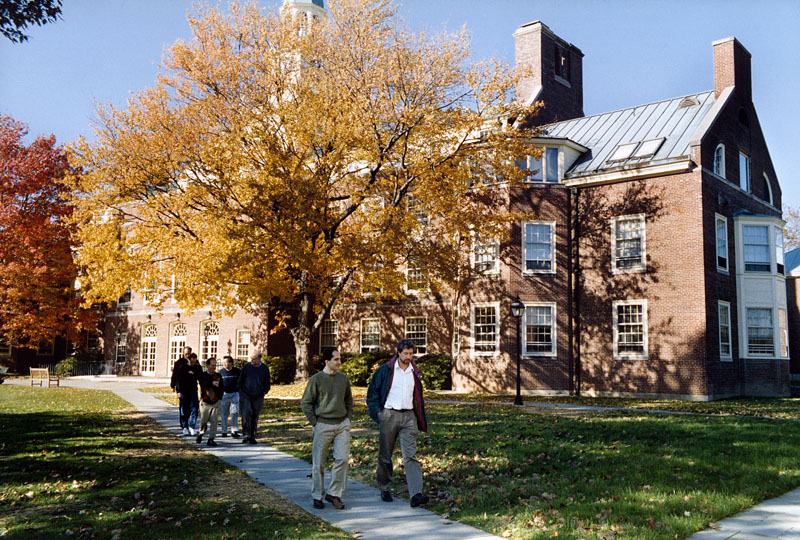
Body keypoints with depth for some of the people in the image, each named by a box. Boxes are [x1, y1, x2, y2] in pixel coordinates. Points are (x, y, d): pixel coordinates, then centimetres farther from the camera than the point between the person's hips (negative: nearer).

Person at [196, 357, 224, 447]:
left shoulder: (218, 376, 9)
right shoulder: (202, 375, 2)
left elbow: (221, 388, 11)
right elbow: (202, 384, -18)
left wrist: (219, 397, -2)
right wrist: (212, 383, -31)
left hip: (215, 403, 2)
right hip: (205, 402, -2)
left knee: (214, 421, -4)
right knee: (203, 421, 5)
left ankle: (211, 439, 3)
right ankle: (200, 434, 32)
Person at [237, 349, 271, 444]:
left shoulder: (264, 368, 4)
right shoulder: (247, 366, 0)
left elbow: (267, 383, 14)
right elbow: (240, 379, 8)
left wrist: (264, 392, 5)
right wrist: (239, 390, 1)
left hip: (258, 397, 1)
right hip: (245, 395, -1)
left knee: (255, 417, 4)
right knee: (246, 414, -15)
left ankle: (252, 437, 12)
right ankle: (247, 434, -15)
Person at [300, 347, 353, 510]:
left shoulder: (344, 378, 9)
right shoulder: (316, 379, -5)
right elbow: (305, 402, -1)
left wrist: (348, 418, 12)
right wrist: (315, 423, -5)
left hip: (342, 425, 3)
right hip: (323, 425, -3)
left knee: (342, 458, -7)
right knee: (318, 463, 4)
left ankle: (334, 494, 6)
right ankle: (317, 496, 17)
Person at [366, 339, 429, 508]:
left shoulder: (415, 372, 11)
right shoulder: (385, 370, 0)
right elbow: (372, 392, 4)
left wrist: (421, 420, 16)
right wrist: (377, 411, -6)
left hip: (409, 416, 2)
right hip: (389, 415, -2)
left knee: (410, 455, -8)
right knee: (385, 455, 7)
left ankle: (416, 494, -17)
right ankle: (385, 490, 24)